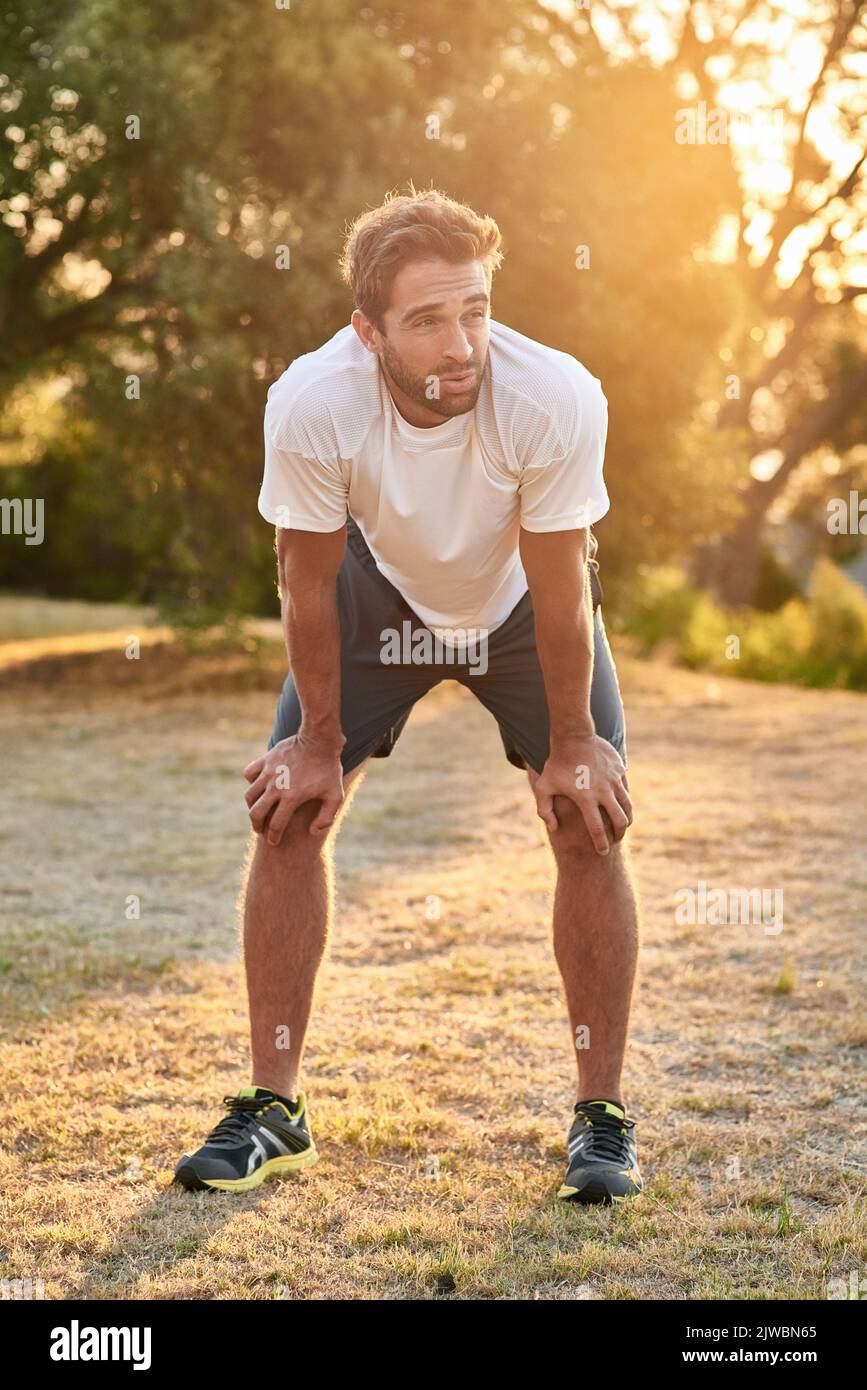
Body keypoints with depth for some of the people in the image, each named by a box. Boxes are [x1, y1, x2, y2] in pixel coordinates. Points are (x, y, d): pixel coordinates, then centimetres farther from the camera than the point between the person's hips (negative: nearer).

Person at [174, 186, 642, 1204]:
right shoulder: (310, 404, -36)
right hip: (379, 589, 1)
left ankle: (601, 1118, 3)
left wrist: (570, 744, -12)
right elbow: (309, 578, -19)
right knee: (287, 810, -7)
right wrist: (320, 739, -9)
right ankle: (271, 1108, 6)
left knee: (590, 823, -11)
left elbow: (560, 590, -23)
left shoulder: (556, 398, -38)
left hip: (521, 600, 0)